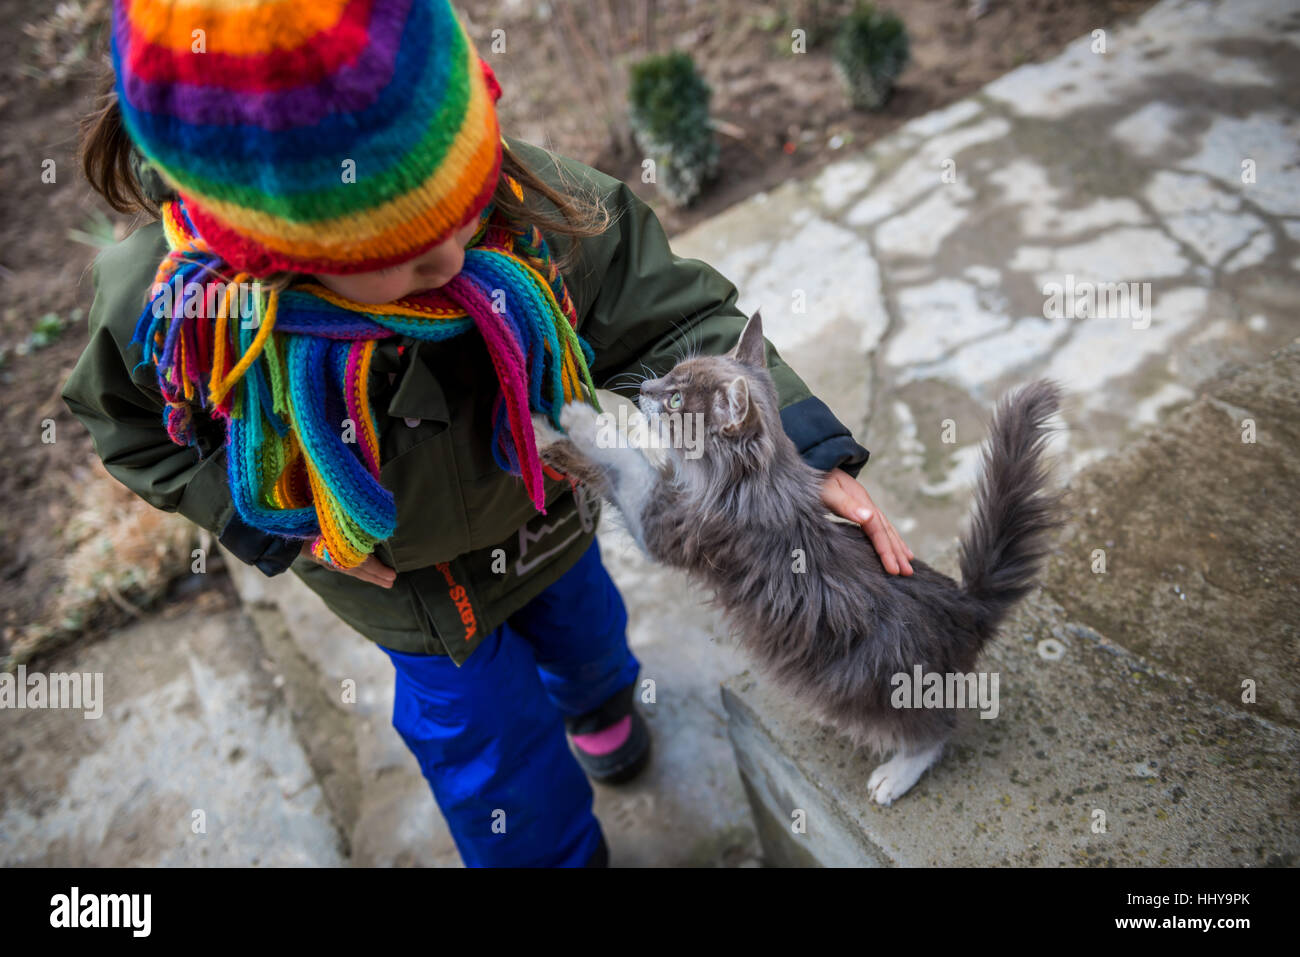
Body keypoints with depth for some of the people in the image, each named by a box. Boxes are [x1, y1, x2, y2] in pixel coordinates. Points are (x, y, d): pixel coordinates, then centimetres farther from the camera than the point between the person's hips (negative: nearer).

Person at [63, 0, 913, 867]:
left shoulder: (530, 205, -37)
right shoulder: (163, 310, -33)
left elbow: (673, 318, -24)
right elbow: (132, 431, -9)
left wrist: (813, 454, -30)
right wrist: (284, 532, -19)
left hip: (547, 513, 2)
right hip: (401, 579, -1)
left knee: (579, 621, 33)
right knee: (480, 730, 19)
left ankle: (597, 699, 73)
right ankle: (552, 850, 54)